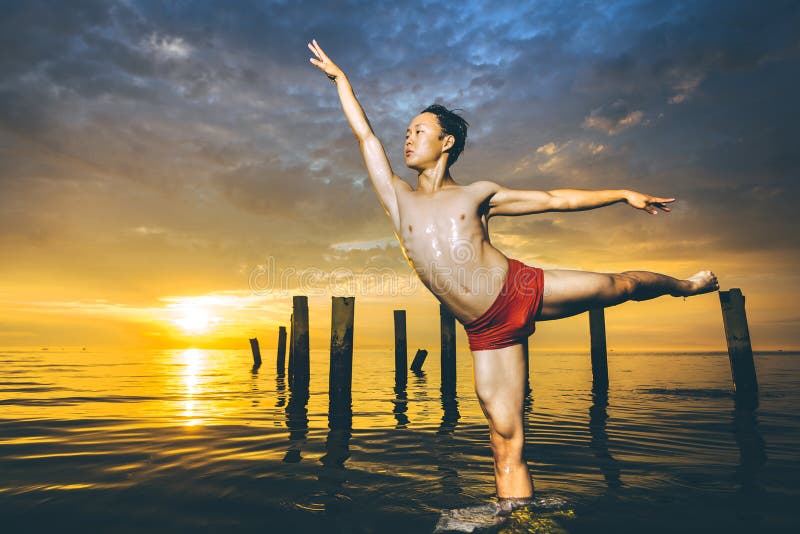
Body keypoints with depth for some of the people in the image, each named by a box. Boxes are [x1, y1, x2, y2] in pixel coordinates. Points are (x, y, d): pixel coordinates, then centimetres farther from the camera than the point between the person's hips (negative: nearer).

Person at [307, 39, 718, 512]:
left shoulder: (478, 193, 7)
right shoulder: (399, 199, 10)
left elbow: (556, 200, 12)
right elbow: (365, 135, 17)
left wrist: (624, 194, 13)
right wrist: (339, 76, 26)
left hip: (523, 290, 0)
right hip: (486, 331, 1)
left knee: (621, 286, 12)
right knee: (506, 438, -1)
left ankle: (685, 284, 43)